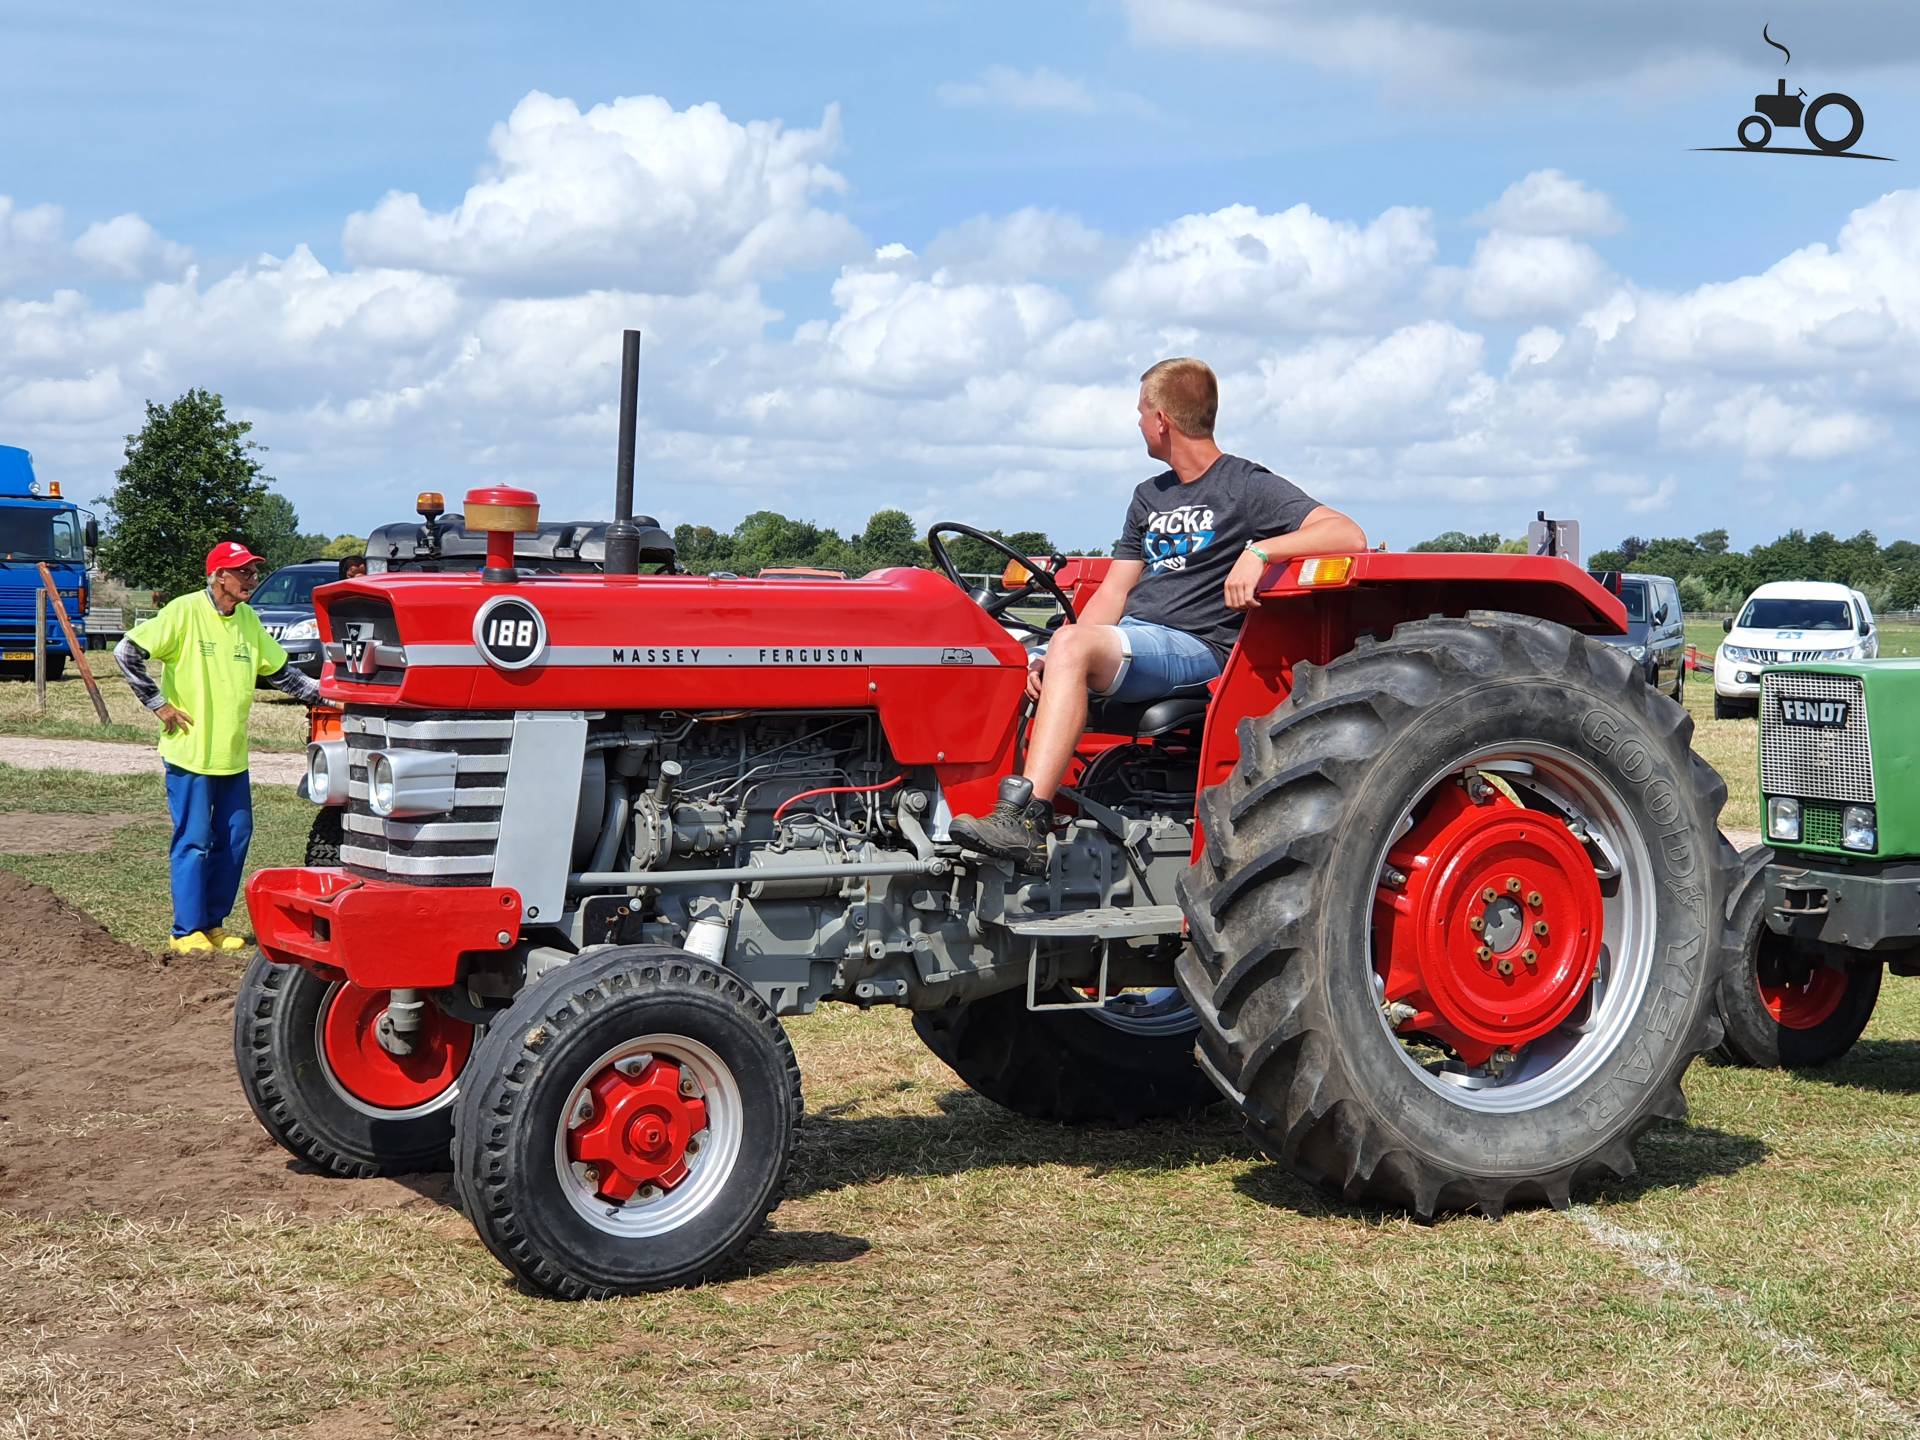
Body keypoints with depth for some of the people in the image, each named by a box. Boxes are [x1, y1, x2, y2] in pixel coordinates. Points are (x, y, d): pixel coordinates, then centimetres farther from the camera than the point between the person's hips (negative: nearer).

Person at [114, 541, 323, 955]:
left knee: (234, 840, 9)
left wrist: (321, 694, 8)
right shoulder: (185, 612, -12)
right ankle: (187, 931, 5)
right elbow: (127, 652, -14)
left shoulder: (248, 619, 9)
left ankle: (212, 924, 21)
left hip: (233, 755, 7)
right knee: (194, 842, -3)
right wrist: (159, 704, -14)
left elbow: (279, 670, 19)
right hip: (189, 752, -7)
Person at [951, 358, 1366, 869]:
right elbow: (1114, 592, 16)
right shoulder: (1150, 496, 24)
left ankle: (1024, 824, -41)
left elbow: (1349, 536, -13)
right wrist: (1053, 657, -1)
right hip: (1128, 636, 8)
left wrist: (1260, 550, -26)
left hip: (1197, 649, -8)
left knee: (1074, 644, -34)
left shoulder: (1247, 486, -1)